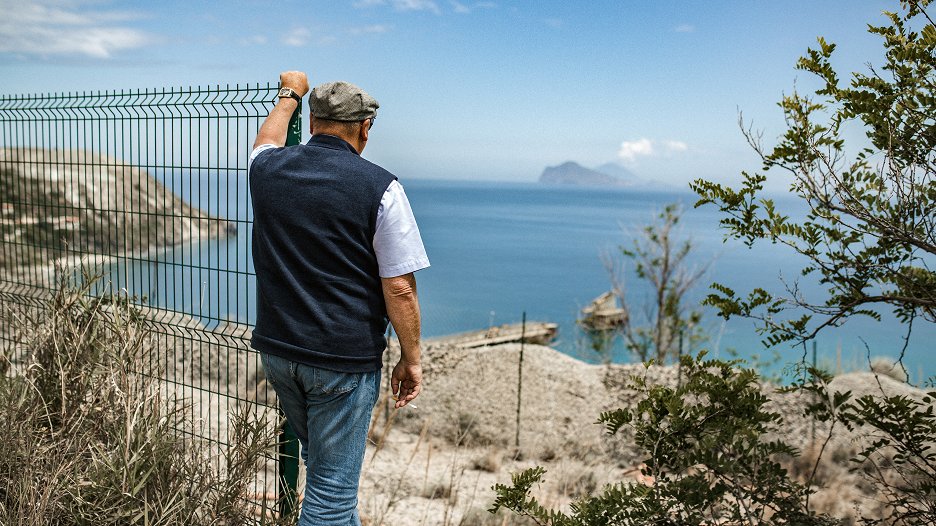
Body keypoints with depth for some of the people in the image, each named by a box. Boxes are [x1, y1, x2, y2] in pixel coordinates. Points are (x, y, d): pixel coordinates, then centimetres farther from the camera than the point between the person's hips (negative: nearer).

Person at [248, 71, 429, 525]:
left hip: (276, 350, 6)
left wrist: (290, 95, 44)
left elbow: (268, 140, 28)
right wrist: (411, 359, -2)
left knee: (322, 463, 27)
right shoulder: (380, 188, -13)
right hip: (344, 359, -6)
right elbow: (399, 288, -13)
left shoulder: (267, 170, 1)